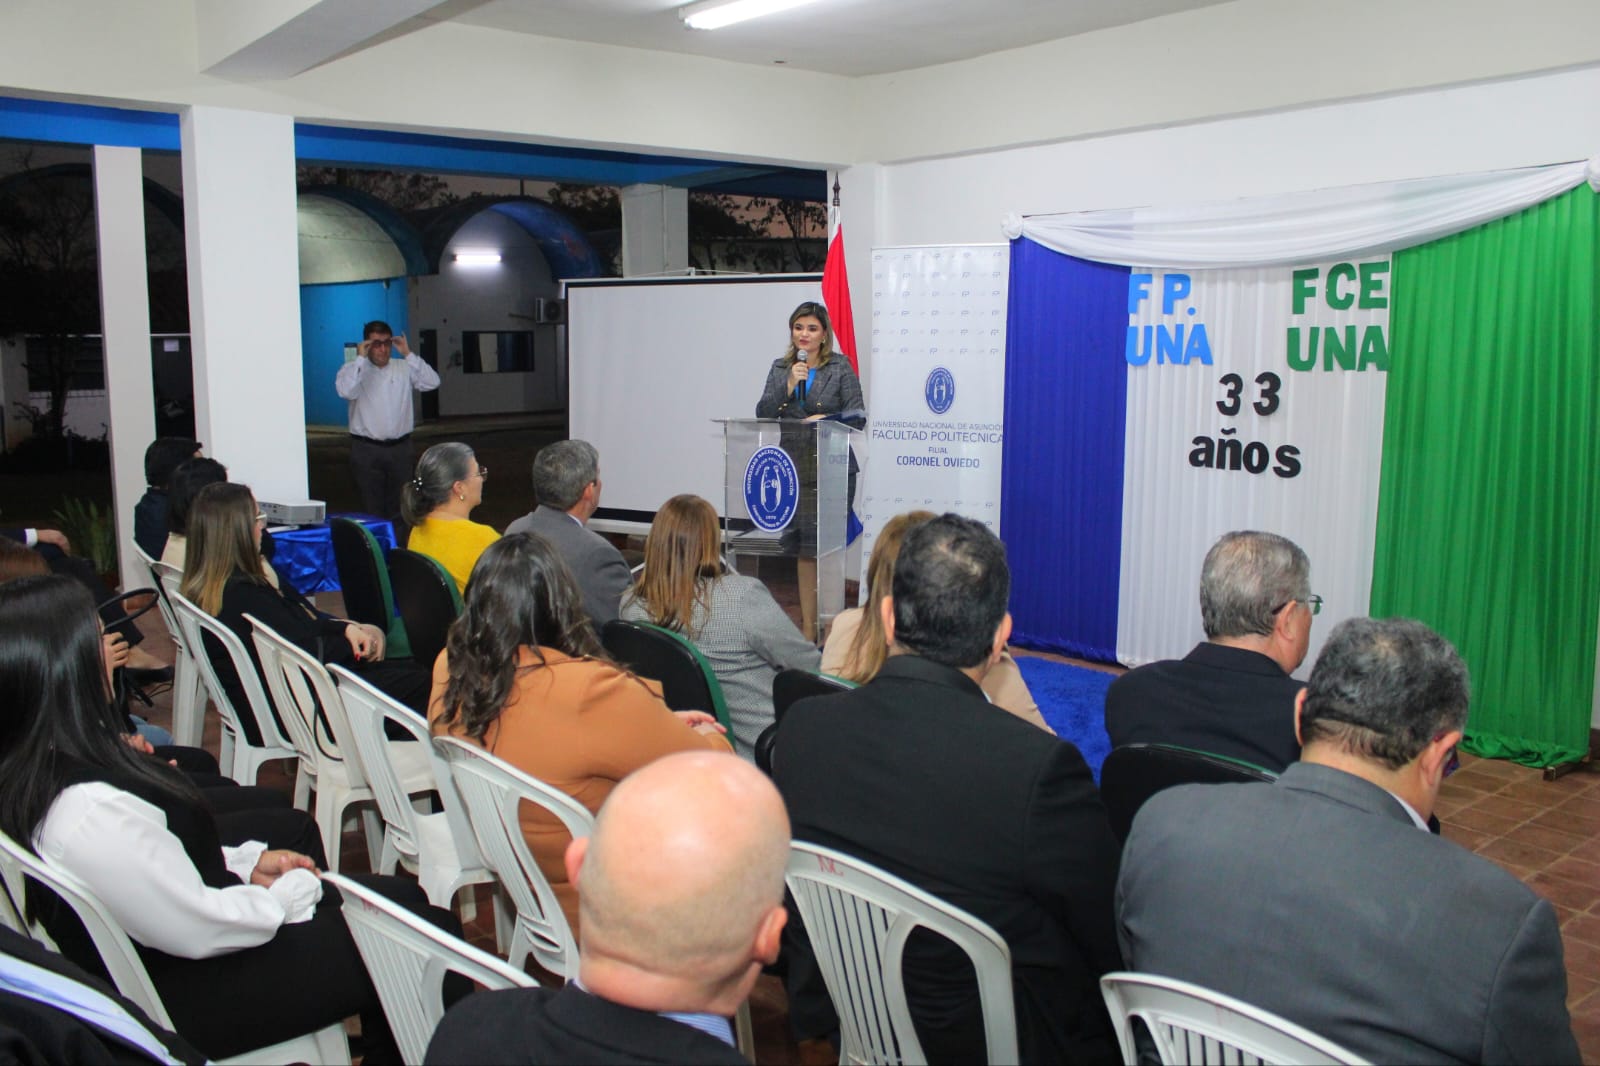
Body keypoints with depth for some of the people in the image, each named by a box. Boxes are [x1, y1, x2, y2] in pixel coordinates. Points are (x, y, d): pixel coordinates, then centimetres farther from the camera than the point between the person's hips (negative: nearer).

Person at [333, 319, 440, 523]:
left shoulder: (404, 368, 8)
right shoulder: (353, 369, 0)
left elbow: (432, 382, -6)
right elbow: (345, 391, -20)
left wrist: (408, 354, -7)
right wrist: (360, 359, -14)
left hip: (400, 447, 3)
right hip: (366, 449, -2)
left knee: (399, 508, 7)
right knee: (372, 509, 0)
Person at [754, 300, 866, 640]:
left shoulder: (840, 368, 2)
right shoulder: (780, 369, 12)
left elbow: (857, 416, -2)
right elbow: (763, 414, 3)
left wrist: (826, 419, -18)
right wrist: (788, 387, -10)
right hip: (794, 470, 3)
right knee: (804, 550, 8)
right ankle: (808, 628, 15)